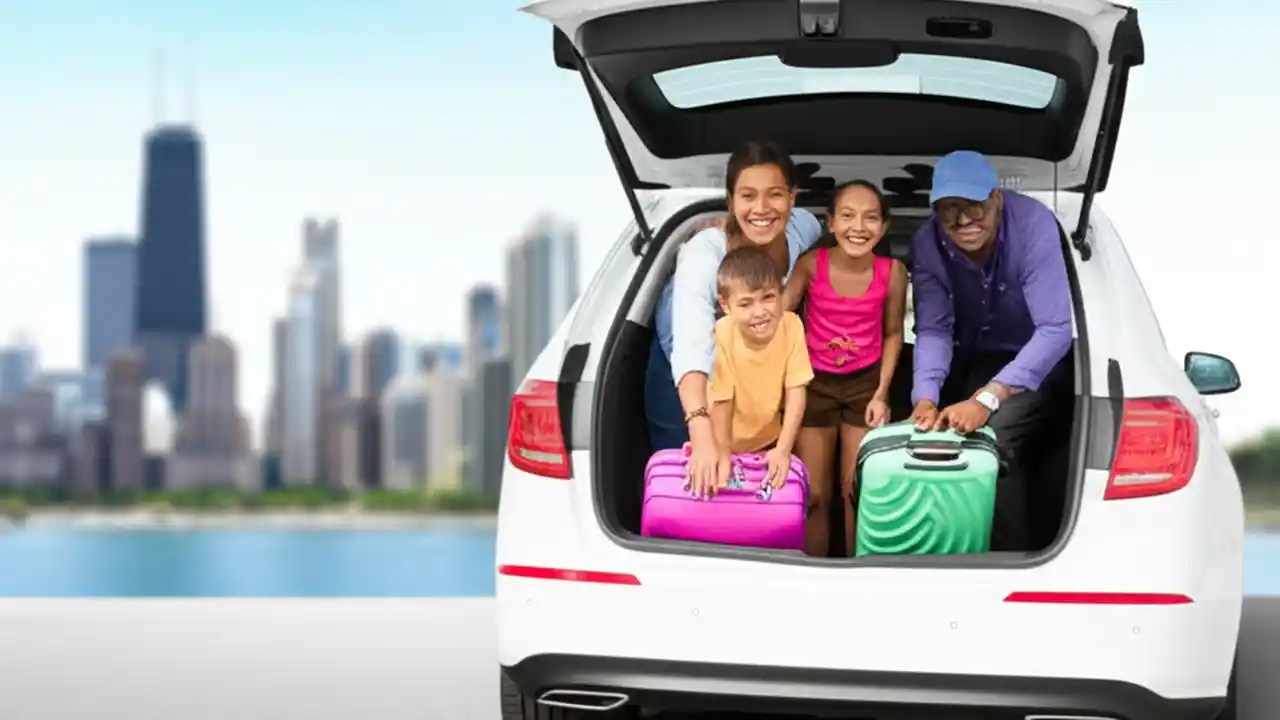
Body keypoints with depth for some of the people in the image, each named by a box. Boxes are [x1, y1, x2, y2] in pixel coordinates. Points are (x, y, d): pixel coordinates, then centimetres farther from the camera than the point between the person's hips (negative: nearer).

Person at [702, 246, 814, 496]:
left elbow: (796, 394, -17)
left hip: (769, 438, 2)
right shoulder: (722, 335, -31)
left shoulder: (791, 326, -23)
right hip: (725, 441, -2)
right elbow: (721, 402, -23)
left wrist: (783, 449, -22)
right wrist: (723, 457, -19)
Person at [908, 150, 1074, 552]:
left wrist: (988, 398, -43)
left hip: (1038, 359, -4)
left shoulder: (1034, 225, -30)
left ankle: (1010, 558, -13)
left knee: (995, 435, -27)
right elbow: (933, 330, -15)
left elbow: (1055, 331, -34)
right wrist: (926, 398, -35)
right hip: (976, 358, 5)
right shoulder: (927, 245, -16)